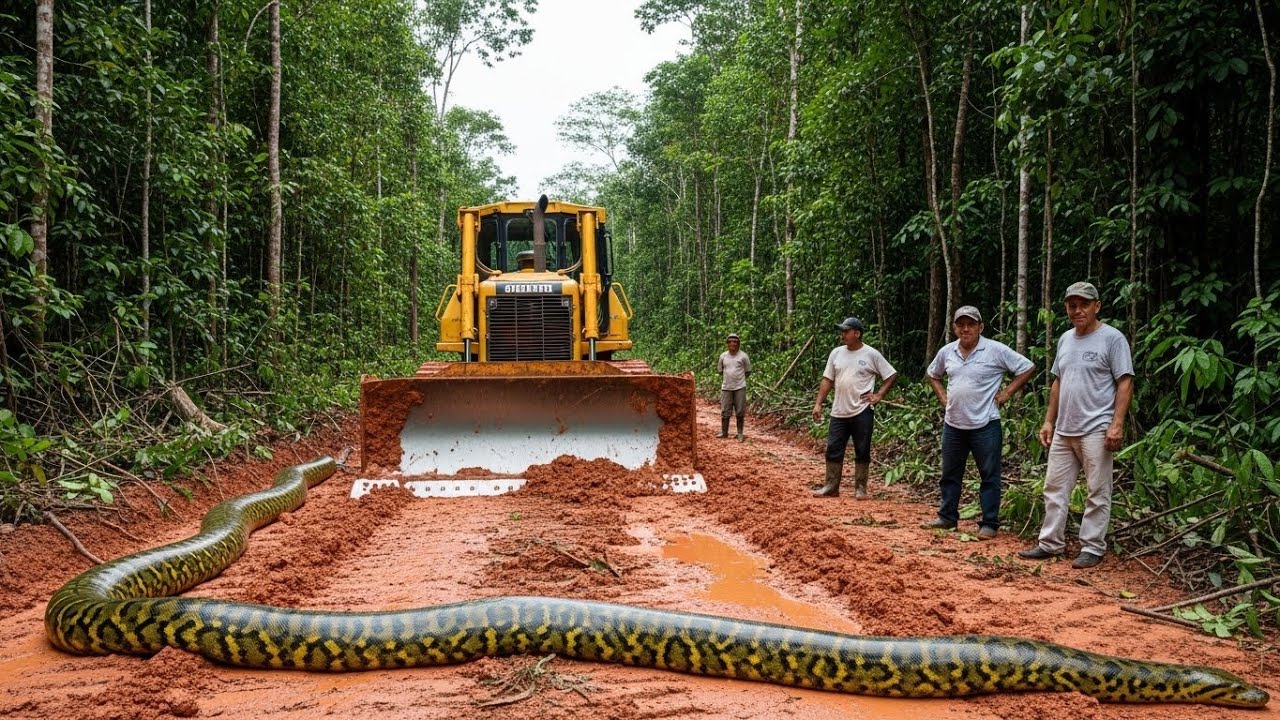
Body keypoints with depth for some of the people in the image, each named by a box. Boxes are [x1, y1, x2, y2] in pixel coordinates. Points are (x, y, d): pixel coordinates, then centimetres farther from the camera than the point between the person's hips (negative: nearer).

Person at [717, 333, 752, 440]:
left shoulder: (743, 356, -5)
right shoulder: (723, 356, 3)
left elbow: (748, 371, 5)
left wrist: (739, 377, 4)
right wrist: (729, 376, 8)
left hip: (739, 387, -2)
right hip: (726, 387, 2)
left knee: (740, 412, 3)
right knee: (725, 411, 6)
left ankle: (740, 433, 12)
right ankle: (724, 432, 16)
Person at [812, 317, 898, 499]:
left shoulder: (871, 354, -5)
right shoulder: (836, 353, 6)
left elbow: (892, 375, 0)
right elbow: (827, 380, 9)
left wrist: (879, 396, -8)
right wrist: (818, 404, 2)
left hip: (862, 412, -4)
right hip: (839, 412, 4)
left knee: (862, 451, 5)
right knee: (833, 450, 5)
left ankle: (860, 488, 14)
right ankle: (831, 487, 14)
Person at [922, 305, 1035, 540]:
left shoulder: (996, 350, -10)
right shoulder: (947, 352, 5)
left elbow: (1027, 368, -6)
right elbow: (932, 375, 23)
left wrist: (1006, 393, -8)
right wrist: (943, 397, 10)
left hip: (985, 425, -5)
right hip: (953, 425, 5)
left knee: (989, 476, 2)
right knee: (950, 474, 14)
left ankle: (989, 524, 8)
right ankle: (947, 517, 26)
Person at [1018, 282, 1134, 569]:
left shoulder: (1112, 338, -6)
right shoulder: (1065, 339, 15)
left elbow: (1125, 383, -10)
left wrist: (1117, 424, -17)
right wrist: (1049, 420, 16)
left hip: (1095, 431, -7)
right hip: (1063, 430, 7)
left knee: (1097, 492, 1)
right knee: (1054, 487, 10)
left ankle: (1092, 548, 9)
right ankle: (1050, 543, 19)